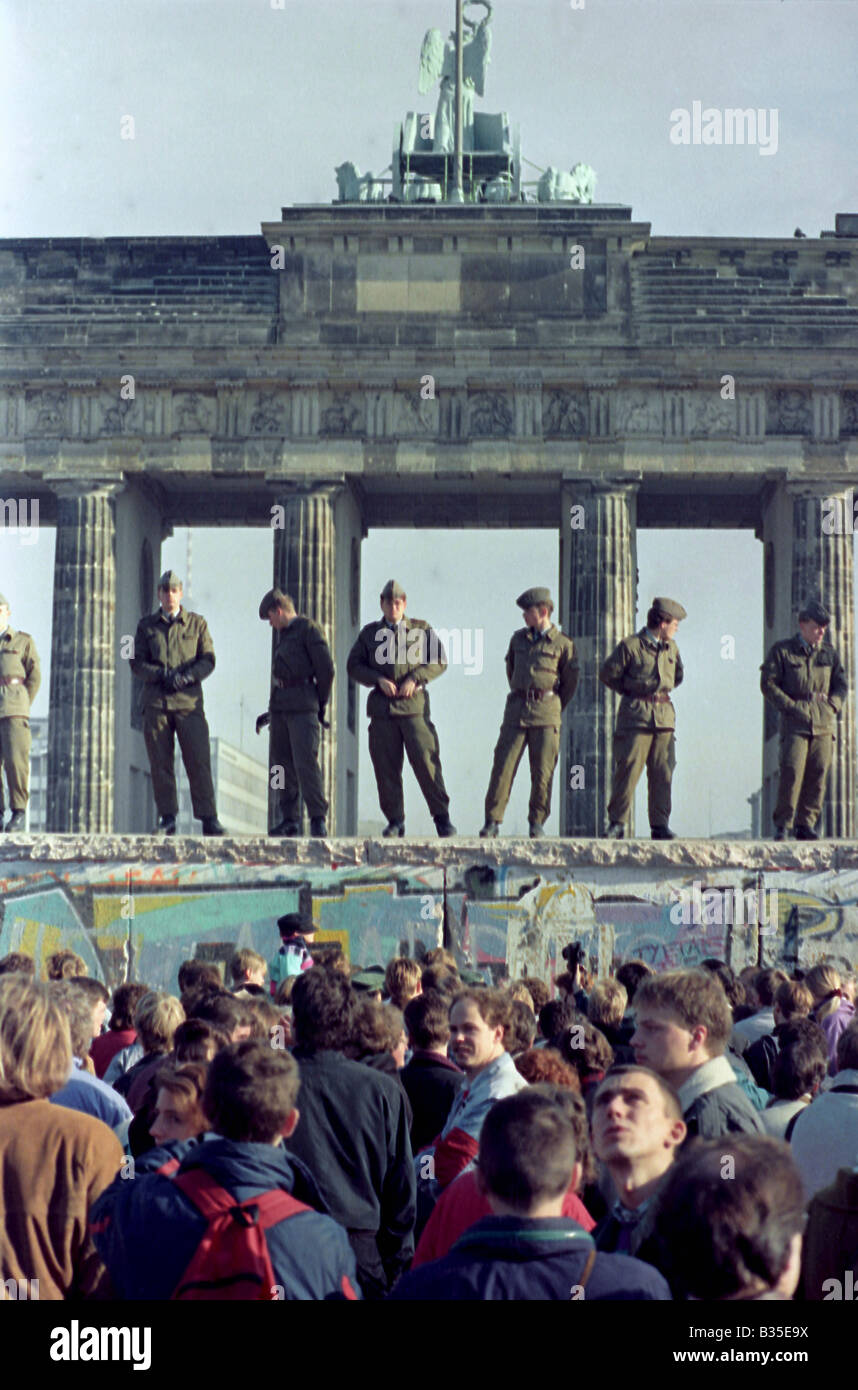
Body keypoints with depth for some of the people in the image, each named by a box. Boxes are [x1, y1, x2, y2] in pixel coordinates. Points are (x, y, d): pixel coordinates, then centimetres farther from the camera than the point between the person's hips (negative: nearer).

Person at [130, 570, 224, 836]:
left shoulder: (197, 623, 11)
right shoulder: (146, 626, 13)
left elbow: (208, 660, 5)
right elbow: (137, 663, 6)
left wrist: (187, 676, -13)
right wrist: (162, 674, -11)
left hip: (188, 701, -1)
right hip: (156, 702, 1)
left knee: (199, 761, -8)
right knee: (160, 764, 0)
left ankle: (208, 818, -7)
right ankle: (168, 818, 6)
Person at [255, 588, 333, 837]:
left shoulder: (309, 629, -3)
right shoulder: (284, 634, 22)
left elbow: (326, 669, -8)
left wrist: (321, 704, -2)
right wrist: (271, 713, 23)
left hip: (303, 708, -8)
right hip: (281, 708, 8)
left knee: (306, 762, -13)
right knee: (281, 764, 6)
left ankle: (318, 818, -10)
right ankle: (289, 819, 10)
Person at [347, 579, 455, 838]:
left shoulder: (421, 630, 9)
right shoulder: (369, 633, 13)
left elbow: (439, 661, 5)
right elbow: (354, 666, 10)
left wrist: (414, 679, -9)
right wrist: (379, 680, -7)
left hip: (414, 703, -2)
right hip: (382, 708, 2)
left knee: (426, 762, -11)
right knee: (386, 767, -1)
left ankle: (442, 817, -5)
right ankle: (395, 821, 6)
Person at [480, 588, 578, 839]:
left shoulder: (563, 644, 1)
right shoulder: (518, 639, 12)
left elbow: (570, 683, 10)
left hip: (546, 712, -3)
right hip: (516, 711, 3)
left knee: (543, 771, -1)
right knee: (503, 765, -4)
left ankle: (537, 822, 10)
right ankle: (492, 821, -2)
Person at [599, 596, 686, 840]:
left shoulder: (671, 648, 14)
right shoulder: (630, 646, -5)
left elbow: (678, 676, 31)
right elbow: (607, 674, -2)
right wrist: (631, 693, 5)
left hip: (664, 716, 5)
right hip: (636, 717, -5)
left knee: (663, 774, 2)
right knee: (628, 771, -7)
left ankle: (660, 824, 6)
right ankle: (617, 823, -2)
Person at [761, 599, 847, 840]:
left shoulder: (829, 653, 15)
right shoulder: (782, 651, 4)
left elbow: (842, 684, 20)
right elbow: (768, 683, -1)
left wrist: (831, 703, 1)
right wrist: (791, 706, -10)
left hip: (824, 723, 4)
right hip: (795, 723, -4)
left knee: (818, 775, 0)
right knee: (792, 772, -13)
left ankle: (806, 824, 8)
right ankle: (782, 824, -5)